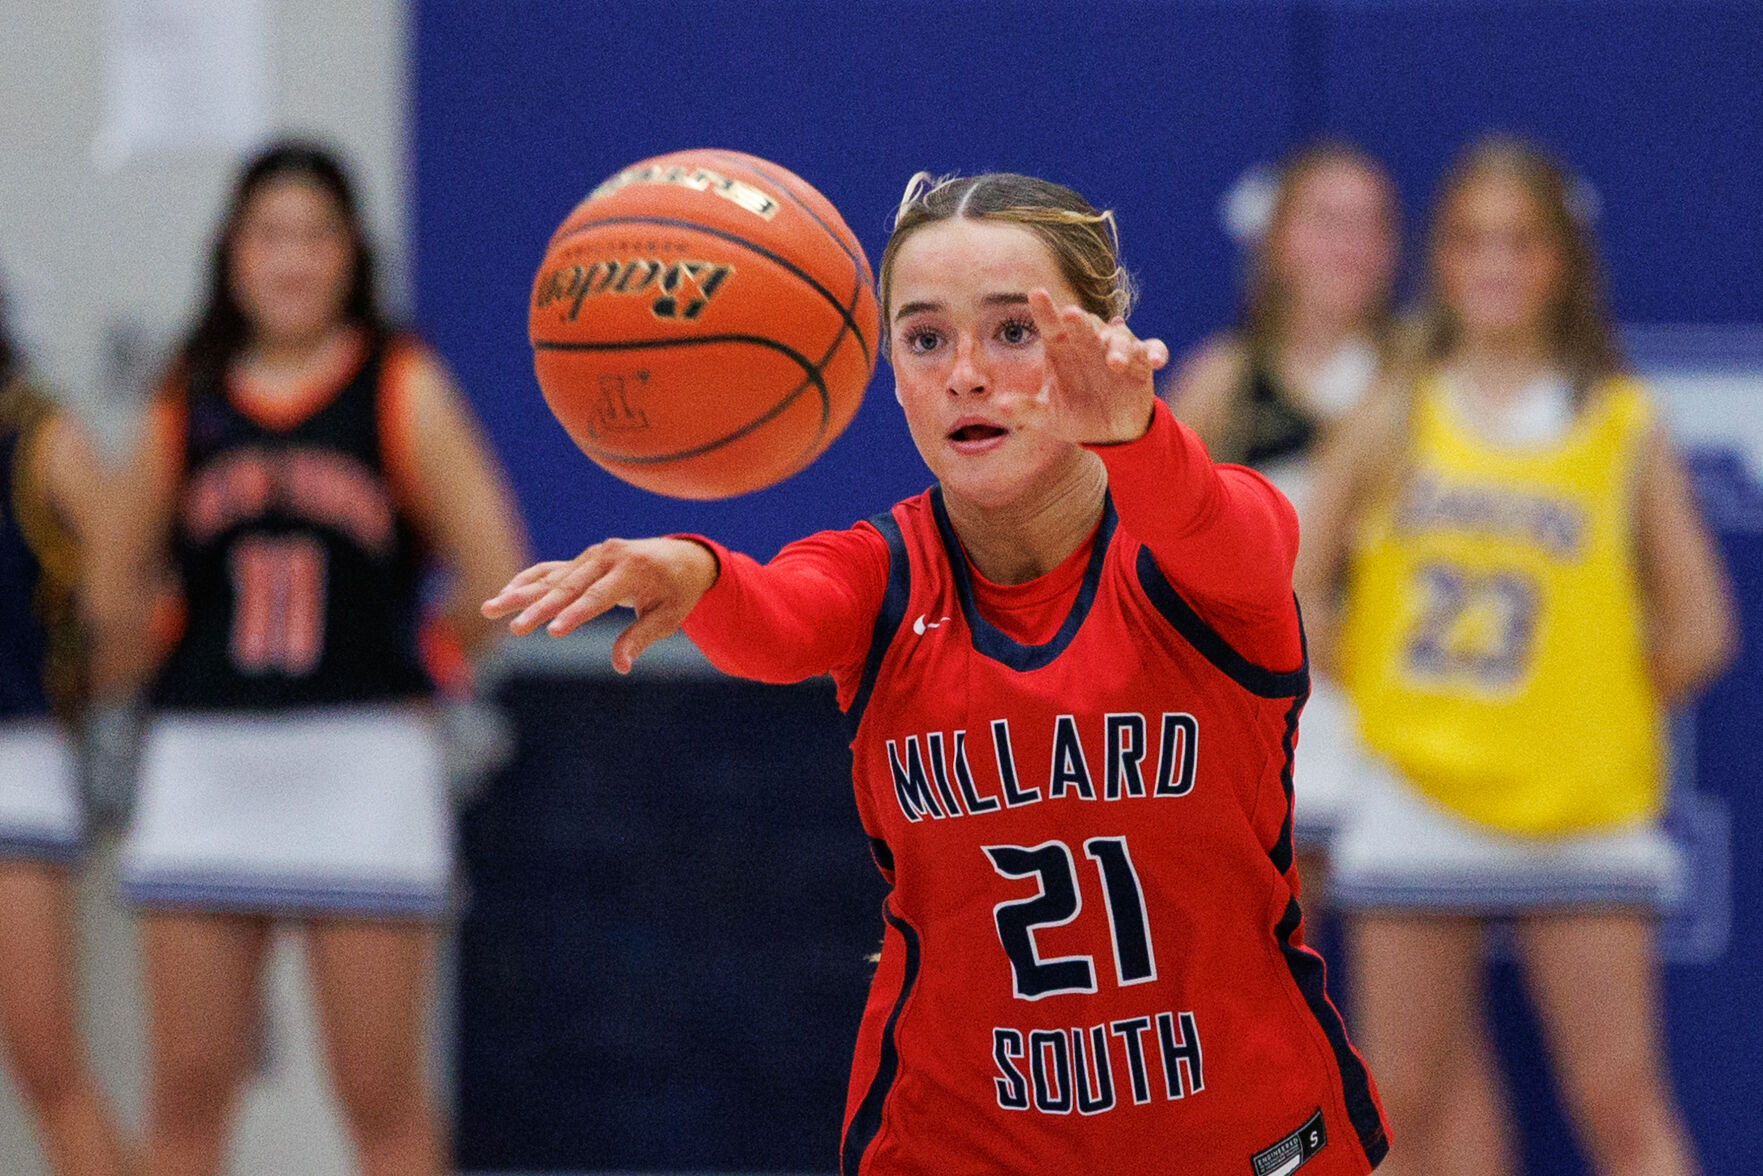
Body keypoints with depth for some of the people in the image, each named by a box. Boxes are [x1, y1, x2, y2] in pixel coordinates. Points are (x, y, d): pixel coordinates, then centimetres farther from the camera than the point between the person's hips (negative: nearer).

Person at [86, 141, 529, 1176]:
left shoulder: (403, 390, 0)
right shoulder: (189, 402, 9)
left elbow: (496, 578, -4)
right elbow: (119, 586, 19)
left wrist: (400, 666, 6)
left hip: (364, 768, -3)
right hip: (206, 761, 3)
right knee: (187, 1091, 4)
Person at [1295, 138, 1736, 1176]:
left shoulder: (1625, 428, 2)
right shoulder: (1394, 420, 5)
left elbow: (1698, 629, 1)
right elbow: (1297, 590, 8)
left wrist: (1606, 717, 4)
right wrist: (1374, 703, 4)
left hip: (1582, 809, -2)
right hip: (1419, 806, 2)